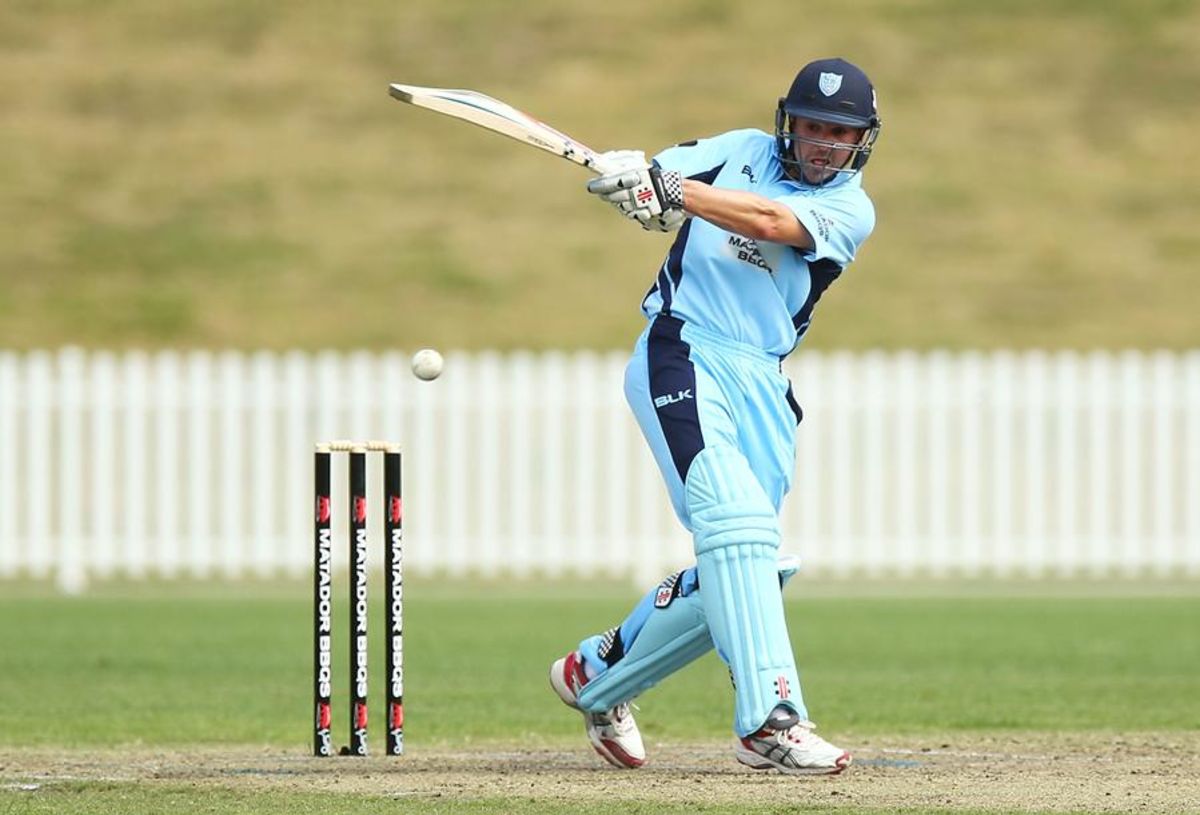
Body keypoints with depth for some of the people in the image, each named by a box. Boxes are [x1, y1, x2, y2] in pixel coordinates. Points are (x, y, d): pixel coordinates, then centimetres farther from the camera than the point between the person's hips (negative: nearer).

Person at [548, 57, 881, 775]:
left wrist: (672, 189, -25)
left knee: (747, 567, 3)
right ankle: (771, 717, -31)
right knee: (735, 521, -22)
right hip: (682, 357, -3)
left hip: (762, 386, 3)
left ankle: (598, 674, 25)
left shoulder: (851, 210, 4)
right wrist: (627, 179, -20)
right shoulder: (744, 151, 10)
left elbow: (771, 221, -15)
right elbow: (635, 181, 5)